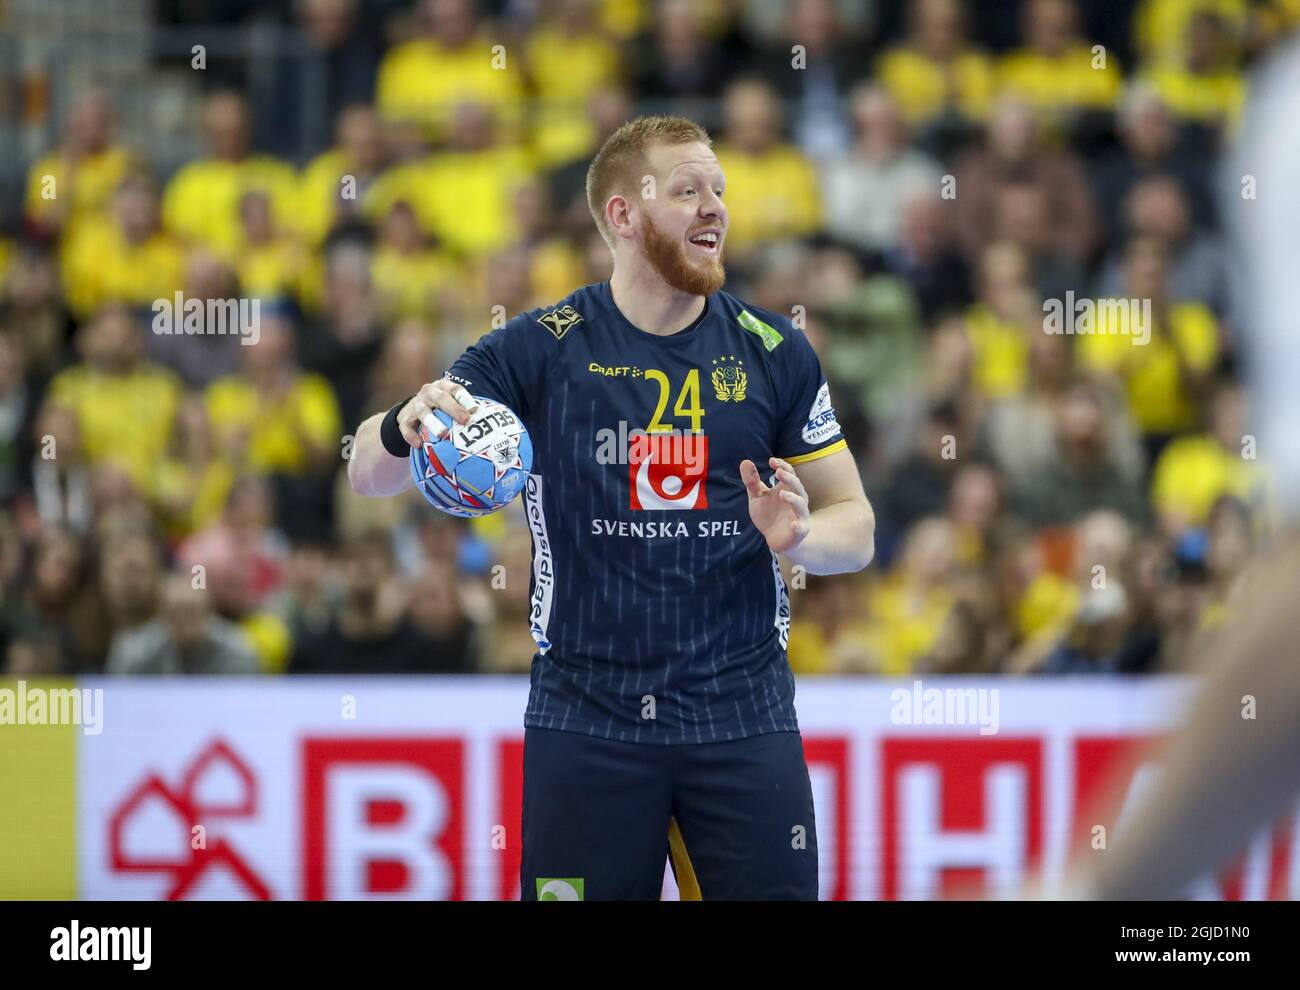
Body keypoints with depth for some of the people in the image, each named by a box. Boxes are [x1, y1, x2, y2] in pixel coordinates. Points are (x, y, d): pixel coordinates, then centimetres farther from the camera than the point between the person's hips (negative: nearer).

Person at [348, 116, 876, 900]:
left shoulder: (776, 354, 3)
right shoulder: (541, 350, -3)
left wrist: (799, 535, -15)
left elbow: (855, 529, 8)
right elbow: (368, 474, -5)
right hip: (586, 714, -2)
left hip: (745, 717, 2)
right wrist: (407, 426, -28)